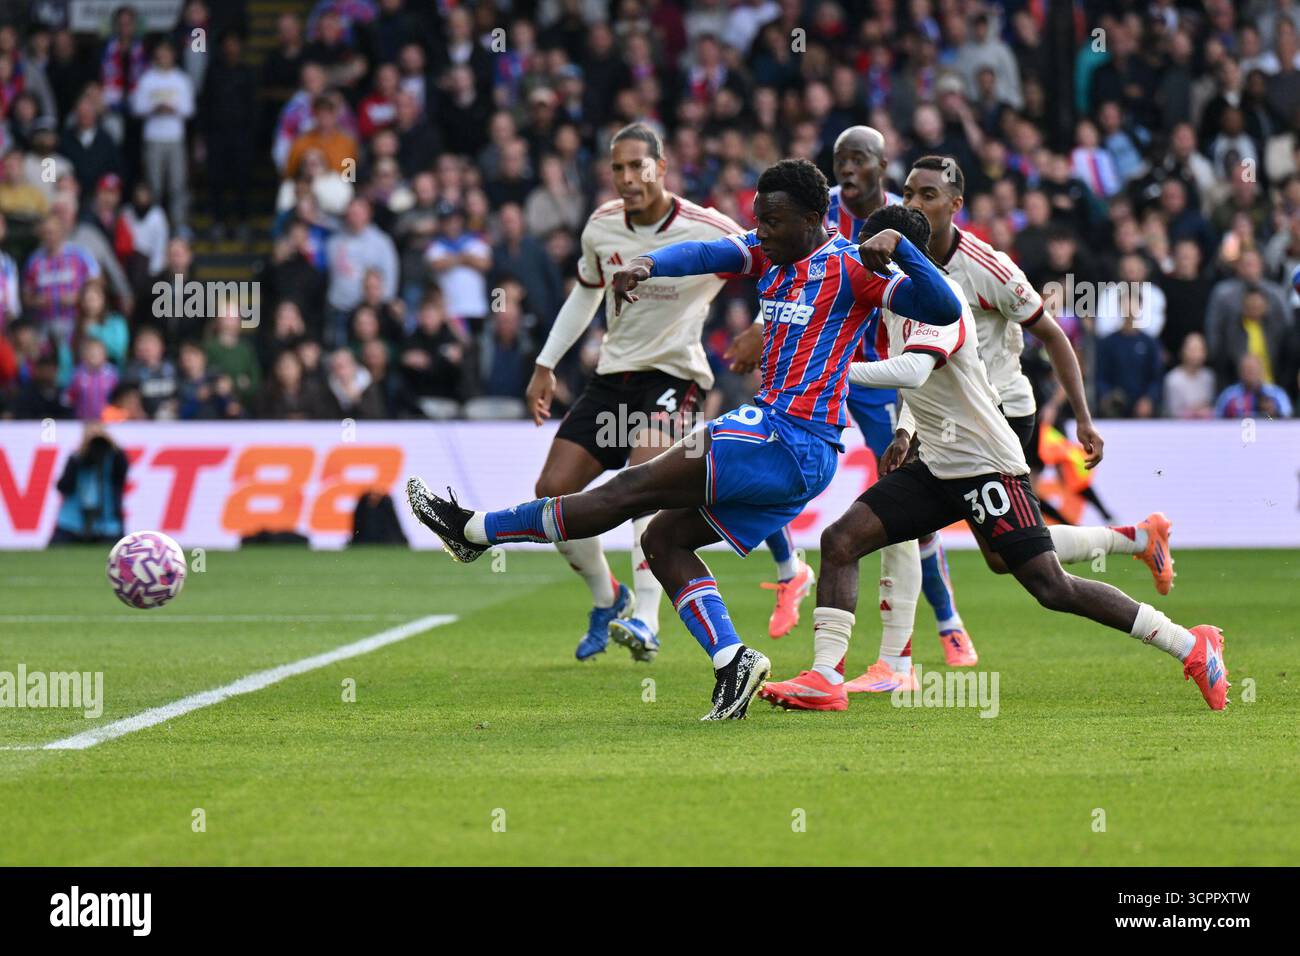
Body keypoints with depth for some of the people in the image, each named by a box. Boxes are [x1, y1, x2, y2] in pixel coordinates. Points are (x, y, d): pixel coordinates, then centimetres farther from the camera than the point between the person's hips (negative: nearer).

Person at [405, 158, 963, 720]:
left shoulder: (849, 268, -9)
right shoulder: (769, 253, 14)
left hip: (784, 438, -10)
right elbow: (708, 253, -3)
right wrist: (646, 264, -23)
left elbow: (944, 310, -16)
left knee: (633, 489, -6)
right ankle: (731, 661, -4)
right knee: (664, 540, 10)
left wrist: (897, 247, -30)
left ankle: (475, 531, -1)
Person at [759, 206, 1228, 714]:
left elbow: (913, 371, -38)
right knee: (840, 540, -6)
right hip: (934, 466, 9)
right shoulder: (893, 303, 11)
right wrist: (905, 434, 13)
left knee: (1052, 588, -11)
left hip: (987, 466, -9)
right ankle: (824, 680, -8)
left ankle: (1192, 647, -1)